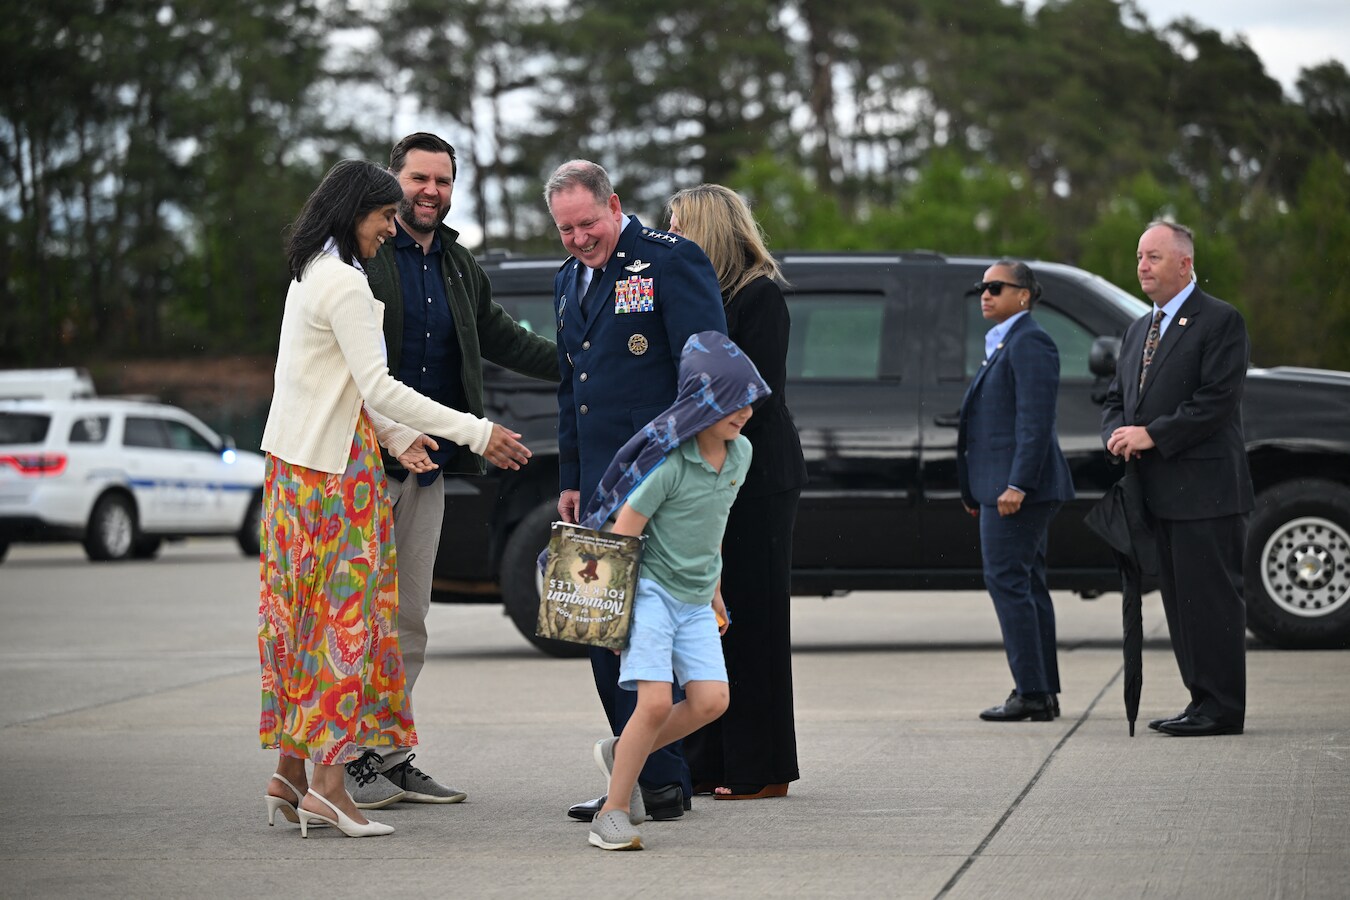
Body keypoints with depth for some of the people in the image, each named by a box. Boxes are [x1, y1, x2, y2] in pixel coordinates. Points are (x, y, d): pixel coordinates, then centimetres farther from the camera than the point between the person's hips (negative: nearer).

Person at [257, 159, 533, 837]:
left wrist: (396, 438, 9)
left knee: (303, 616, 9)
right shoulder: (345, 284, -14)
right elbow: (379, 387, -20)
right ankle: (329, 780, -7)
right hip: (334, 470, -10)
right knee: (345, 613, -7)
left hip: (296, 463, 10)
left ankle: (290, 773, 11)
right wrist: (477, 434, -20)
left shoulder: (313, 275, 18)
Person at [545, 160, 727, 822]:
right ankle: (639, 775, 12)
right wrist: (570, 480, 19)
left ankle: (661, 783, -2)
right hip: (601, 483, 8)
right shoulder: (568, 280, 18)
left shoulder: (671, 260, -7)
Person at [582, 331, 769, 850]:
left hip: (695, 599, 7)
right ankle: (612, 815, -3)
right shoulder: (669, 460, -17)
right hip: (651, 589, -7)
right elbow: (621, 536, -14)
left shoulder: (740, 453, 5)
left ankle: (621, 753, 16)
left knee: (711, 699, -6)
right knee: (656, 702, -15)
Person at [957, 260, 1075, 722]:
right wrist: (976, 489, 20)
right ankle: (1043, 692, 13)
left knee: (1007, 580, -11)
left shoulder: (1029, 342, -12)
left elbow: (1036, 419, -20)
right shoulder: (1003, 344, 19)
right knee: (1026, 584, 10)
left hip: (1017, 485, -11)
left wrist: (1017, 484, -24)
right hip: (1004, 485, 11)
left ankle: (1031, 692, -10)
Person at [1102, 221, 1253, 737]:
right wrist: (1118, 435, -1)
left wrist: (1150, 435, -16)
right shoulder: (1138, 331, 20)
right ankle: (1203, 699, 16)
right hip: (1160, 493, 8)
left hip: (1204, 489, -8)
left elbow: (1217, 402, -15)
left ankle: (1222, 708, -4)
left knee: (1210, 597, -7)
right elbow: (1116, 398, 21)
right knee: (1179, 599, 10)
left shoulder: (1221, 322, -6)